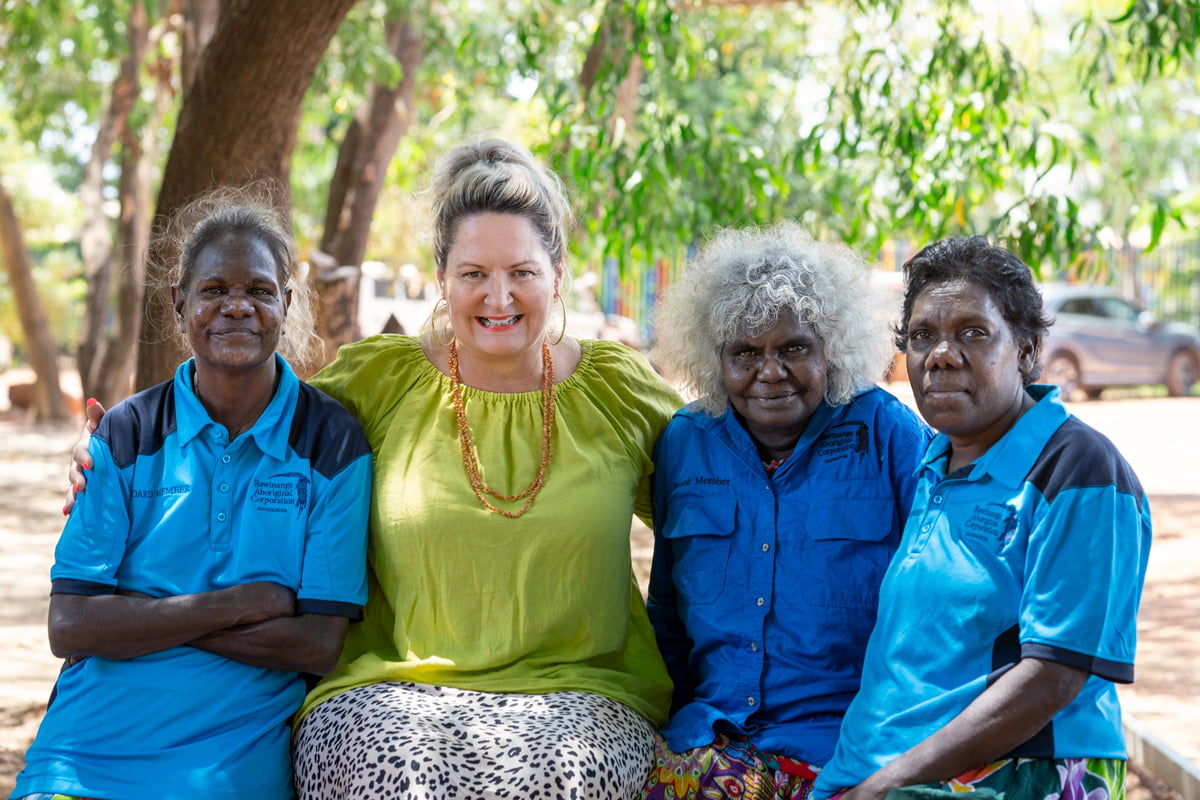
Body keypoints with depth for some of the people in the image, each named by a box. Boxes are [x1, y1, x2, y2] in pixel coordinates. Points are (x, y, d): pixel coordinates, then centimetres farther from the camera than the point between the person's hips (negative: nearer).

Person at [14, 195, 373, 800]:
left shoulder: (333, 443, 4)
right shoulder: (125, 434, 8)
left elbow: (320, 646, -4)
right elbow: (69, 628, -2)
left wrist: (143, 614, -7)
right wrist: (238, 605, -9)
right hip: (90, 743, 1)